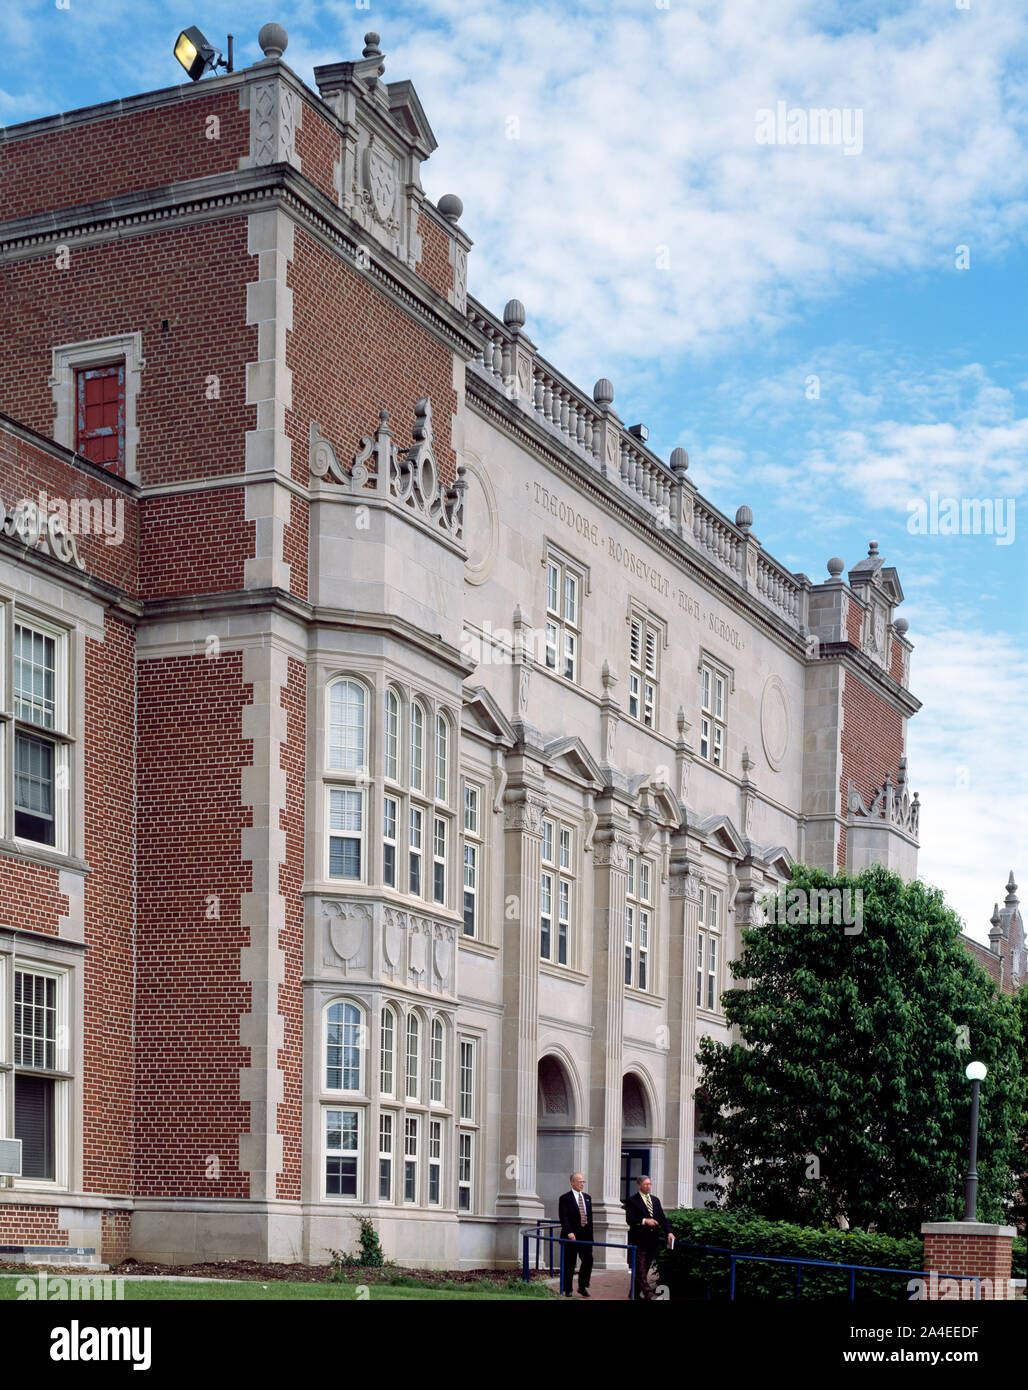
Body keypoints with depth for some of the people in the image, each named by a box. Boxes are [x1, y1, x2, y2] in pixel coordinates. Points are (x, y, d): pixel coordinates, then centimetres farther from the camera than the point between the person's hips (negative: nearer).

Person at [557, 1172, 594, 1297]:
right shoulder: (565, 1198, -4)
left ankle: (582, 1286, 7)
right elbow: (564, 1217, -12)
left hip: (585, 1234, 5)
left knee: (588, 1259, -5)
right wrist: (569, 1232, -23)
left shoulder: (587, 1197, 15)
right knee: (569, 1263, 1)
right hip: (571, 1236, -5)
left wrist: (590, 1233, 12)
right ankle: (567, 1289, 11)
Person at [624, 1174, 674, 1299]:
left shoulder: (655, 1200, 16)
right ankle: (647, 1291, -18)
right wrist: (644, 1221, -20)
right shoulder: (632, 1200, -2)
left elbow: (662, 1218, 11)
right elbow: (630, 1219, -9)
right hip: (639, 1240, -6)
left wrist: (669, 1232, -2)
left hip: (653, 1241, 6)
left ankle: (635, 1293, 17)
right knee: (640, 1267, -12)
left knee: (646, 1267, 9)